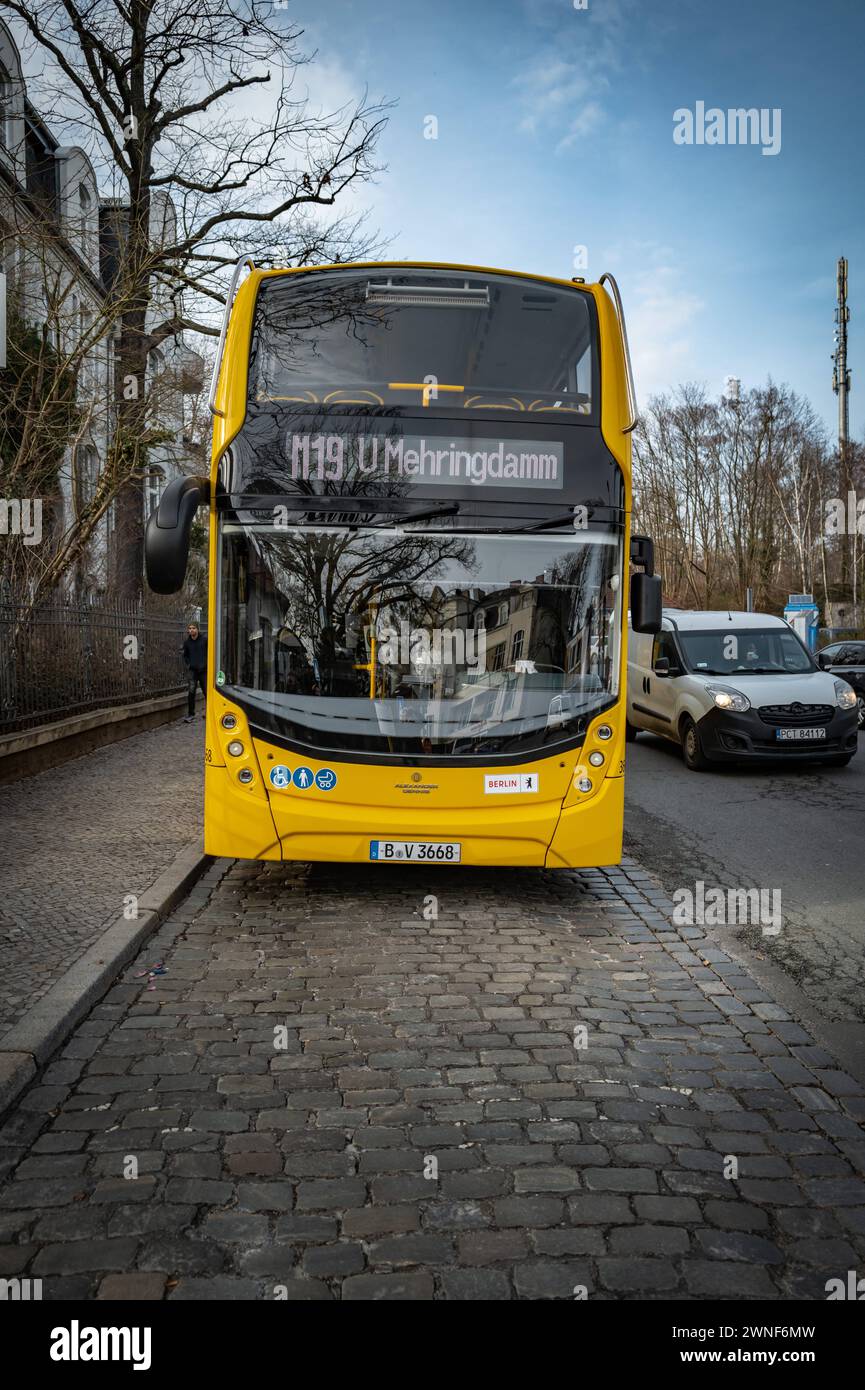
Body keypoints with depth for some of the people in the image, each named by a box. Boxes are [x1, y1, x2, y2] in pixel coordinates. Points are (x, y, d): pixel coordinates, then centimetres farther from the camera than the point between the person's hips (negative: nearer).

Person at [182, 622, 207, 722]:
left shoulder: (204, 640, -4)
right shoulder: (187, 642, 6)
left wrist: (207, 664, -6)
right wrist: (187, 665, 5)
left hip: (203, 669, -2)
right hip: (192, 670, 2)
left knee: (206, 691, 6)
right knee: (191, 692, -8)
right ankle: (190, 714, 0)